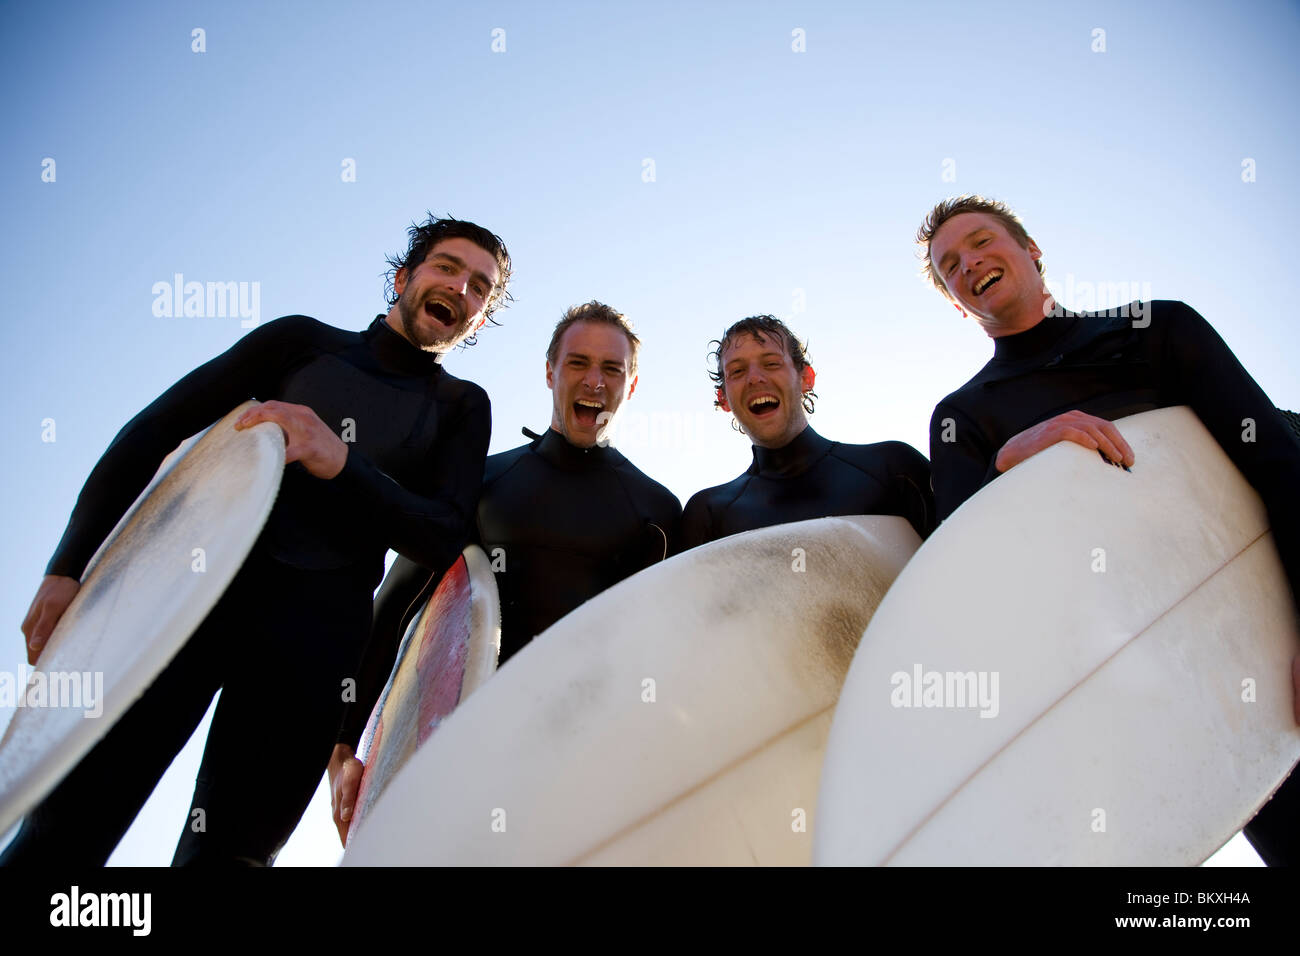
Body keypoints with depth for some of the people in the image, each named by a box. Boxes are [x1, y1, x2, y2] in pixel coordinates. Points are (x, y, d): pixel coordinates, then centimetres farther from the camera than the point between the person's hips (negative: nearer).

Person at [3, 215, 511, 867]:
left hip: (314, 627, 0)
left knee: (232, 849, -2)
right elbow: (151, 433, 10)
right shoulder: (302, 339, 15)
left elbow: (442, 539, 0)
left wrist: (338, 461, -16)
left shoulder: (462, 407, 15)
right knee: (70, 825, -7)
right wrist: (69, 566, -1)